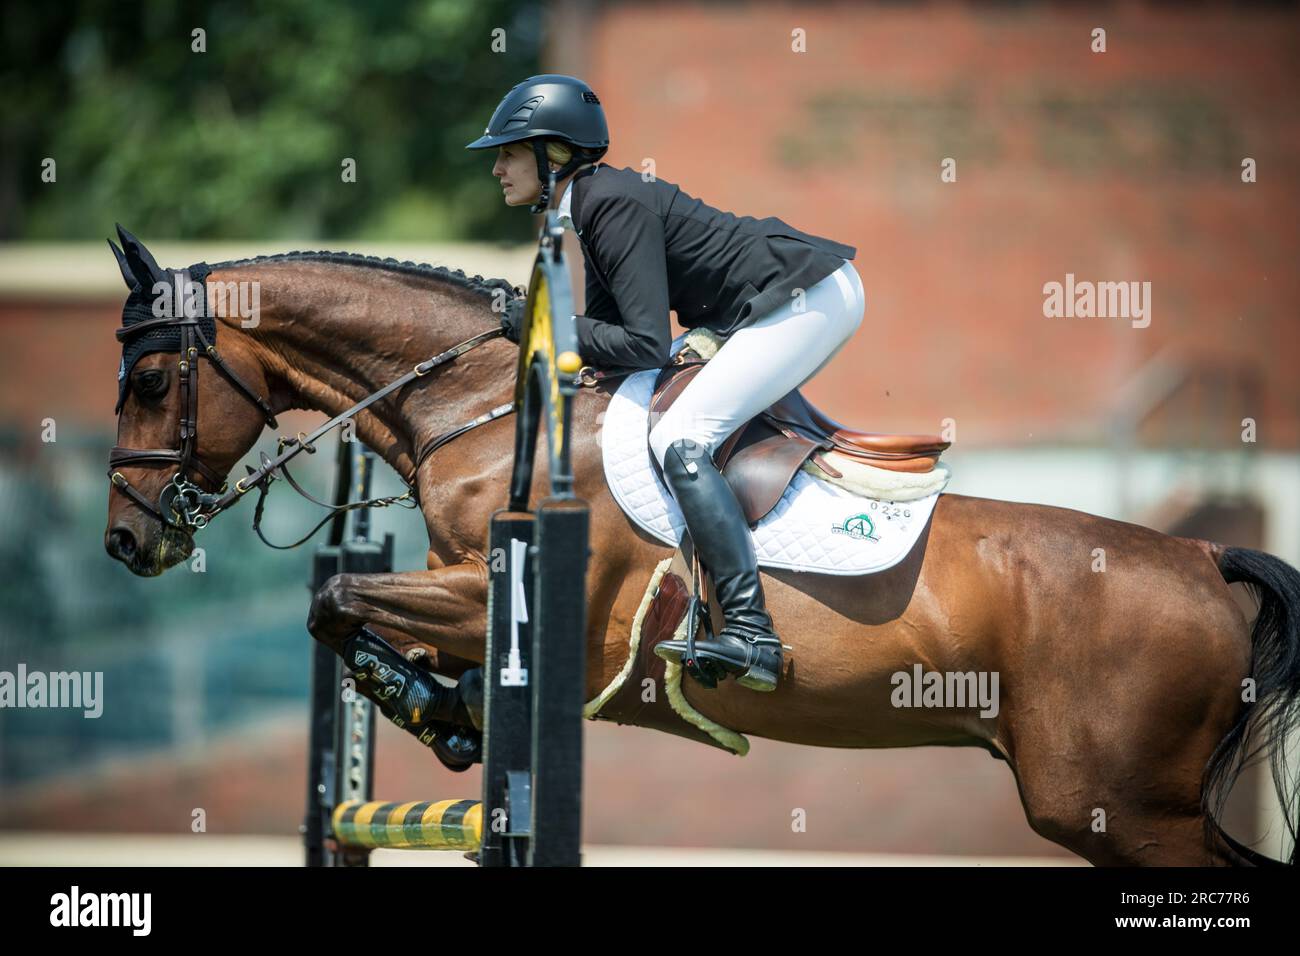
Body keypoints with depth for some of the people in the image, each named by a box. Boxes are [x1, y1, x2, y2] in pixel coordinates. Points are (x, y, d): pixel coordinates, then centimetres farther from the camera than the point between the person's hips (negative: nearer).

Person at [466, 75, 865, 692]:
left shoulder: (613, 206, -17)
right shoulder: (592, 204, 13)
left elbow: (647, 346, -22)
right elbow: (607, 326, 14)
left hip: (807, 299, -11)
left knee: (680, 441, -18)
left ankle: (750, 634, -27)